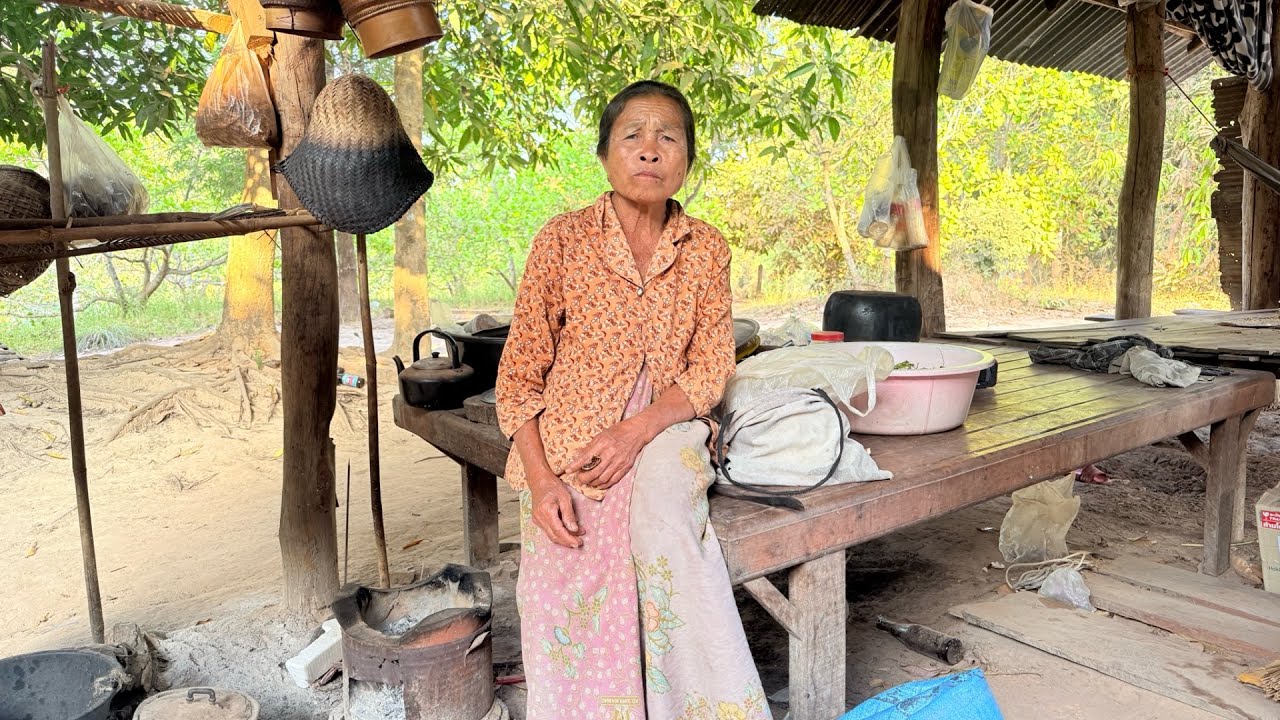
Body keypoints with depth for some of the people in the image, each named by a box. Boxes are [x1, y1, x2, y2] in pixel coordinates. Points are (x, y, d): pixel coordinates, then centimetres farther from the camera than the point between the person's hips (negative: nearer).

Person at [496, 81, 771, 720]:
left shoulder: (706, 249, 0)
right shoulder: (564, 239, -7)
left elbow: (710, 369, -1)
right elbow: (520, 374, -4)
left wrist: (636, 431, -18)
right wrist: (540, 480, -15)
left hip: (662, 431, 1)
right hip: (568, 441, 0)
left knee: (661, 488, -32)